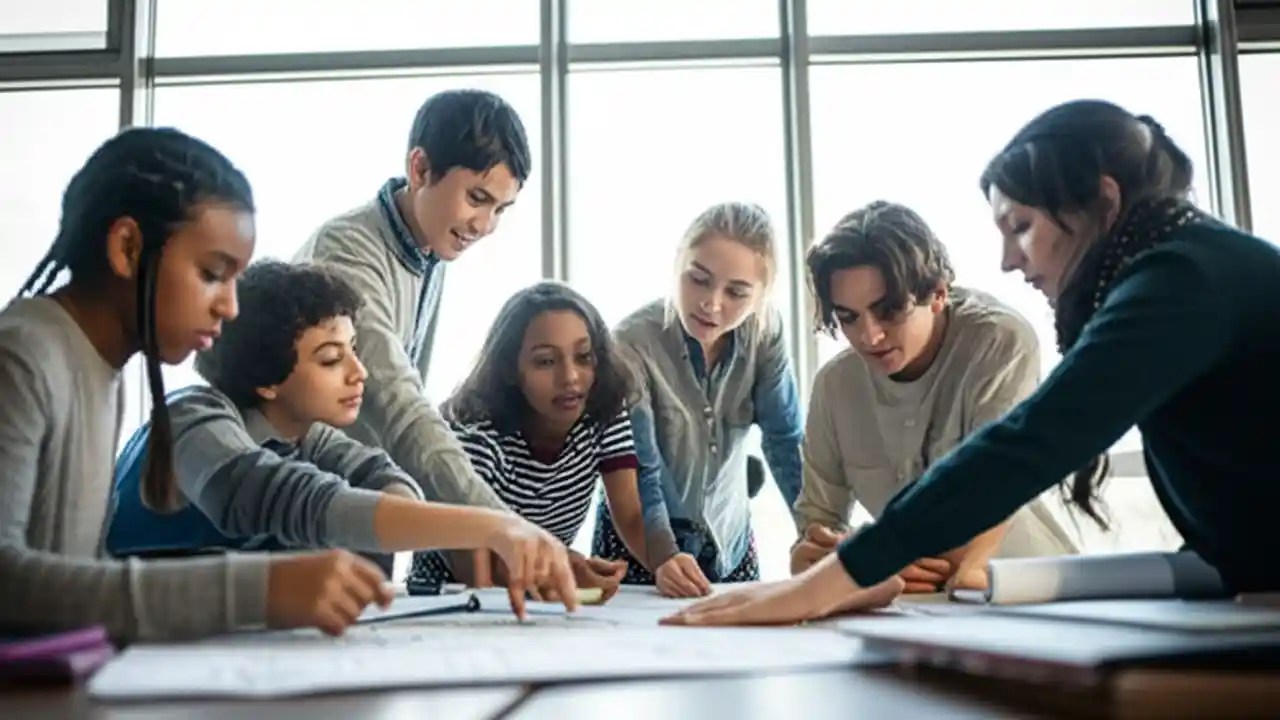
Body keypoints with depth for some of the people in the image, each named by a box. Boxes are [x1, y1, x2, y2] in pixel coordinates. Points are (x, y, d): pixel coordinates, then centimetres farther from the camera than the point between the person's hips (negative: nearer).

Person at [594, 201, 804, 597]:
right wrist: (663, 557, -42)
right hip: (642, 544, -3)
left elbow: (786, 441, -10)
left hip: (730, 540, 4)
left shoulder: (765, 331, -11)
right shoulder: (632, 344, -24)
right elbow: (639, 471, -26)